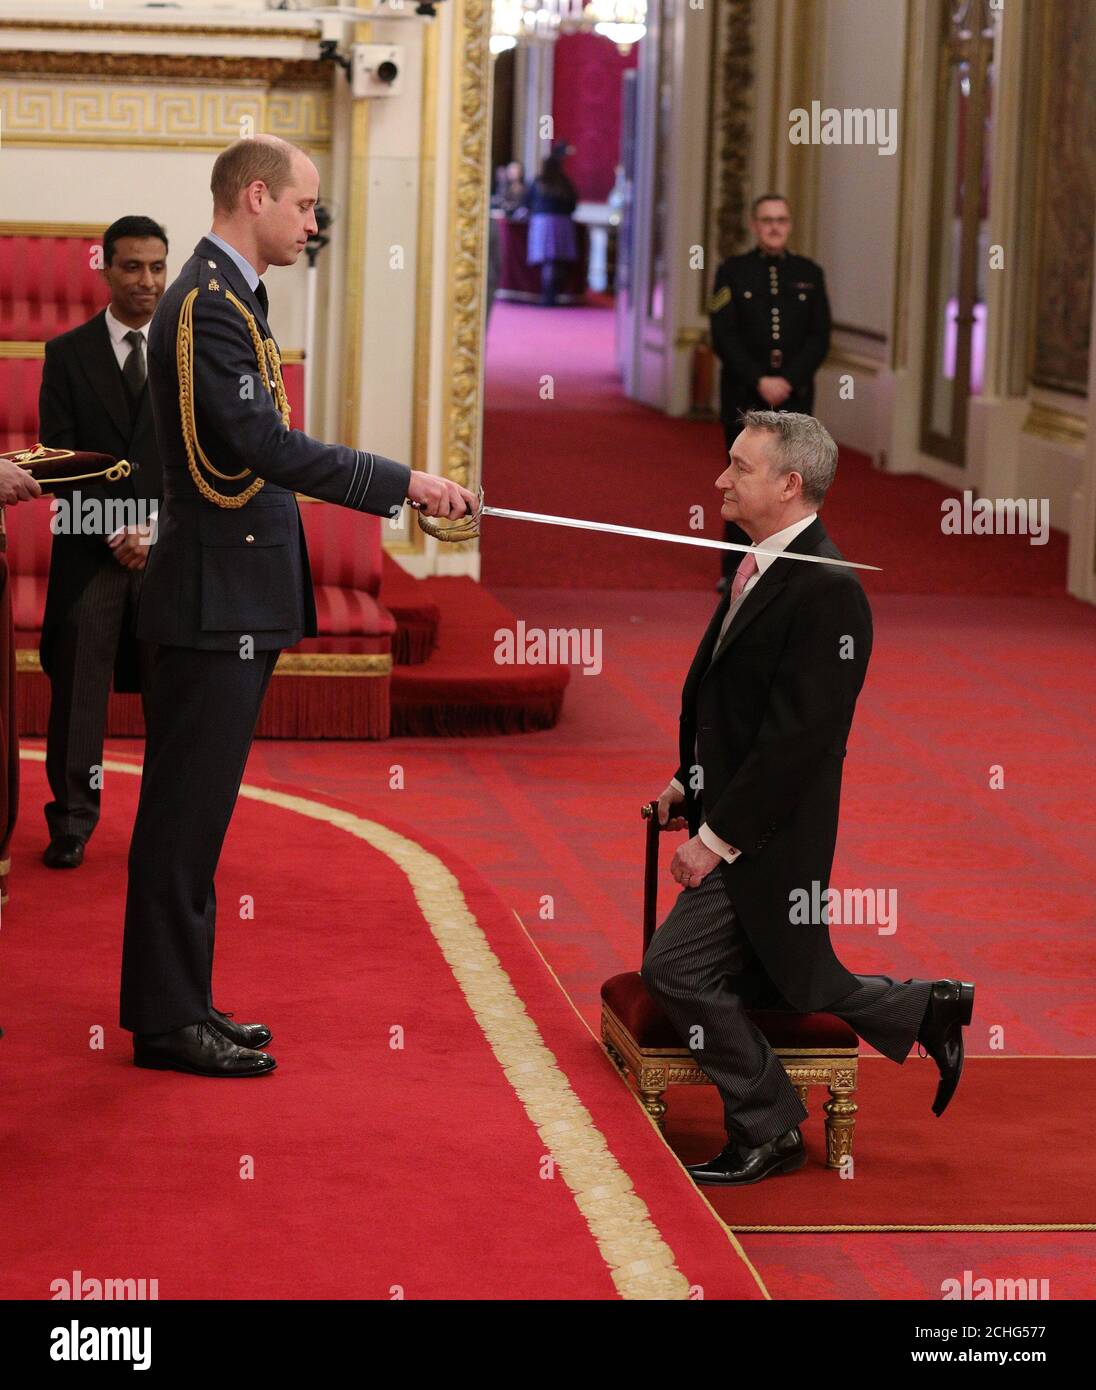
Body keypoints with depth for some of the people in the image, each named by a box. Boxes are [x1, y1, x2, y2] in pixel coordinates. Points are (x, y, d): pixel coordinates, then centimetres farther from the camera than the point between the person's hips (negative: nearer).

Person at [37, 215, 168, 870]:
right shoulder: (68, 354, 5)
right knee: (77, 689, 0)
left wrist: (156, 531, -7)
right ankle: (72, 821, 6)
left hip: (173, 548, 1)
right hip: (89, 549, -1)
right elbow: (61, 458, 0)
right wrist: (115, 532, -9)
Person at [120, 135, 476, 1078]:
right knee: (186, 812, -4)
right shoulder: (207, 307, -16)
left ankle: (178, 1003, 20)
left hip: (232, 599, 10)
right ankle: (168, 1020, 2)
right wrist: (404, 484, -25)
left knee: (195, 812, 14)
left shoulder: (229, 298, 16)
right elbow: (260, 443, -26)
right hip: (214, 600, -10)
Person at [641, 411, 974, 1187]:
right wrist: (690, 780, 11)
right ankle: (926, 1012, 29)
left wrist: (719, 834, -22)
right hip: (734, 811, 9)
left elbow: (798, 735, -24)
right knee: (781, 982, 15)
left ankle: (767, 1131, 5)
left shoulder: (827, 590, -22)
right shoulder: (759, 569, 8)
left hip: (769, 832, -9)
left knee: (678, 968, -9)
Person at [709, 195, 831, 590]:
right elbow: (724, 338, -5)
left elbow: (819, 339, 3)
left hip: (794, 396, 1)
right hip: (743, 395, -1)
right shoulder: (732, 272, 3)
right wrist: (760, 381, -14)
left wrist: (787, 381, -11)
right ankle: (736, 570, 4)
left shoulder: (809, 273, 8)